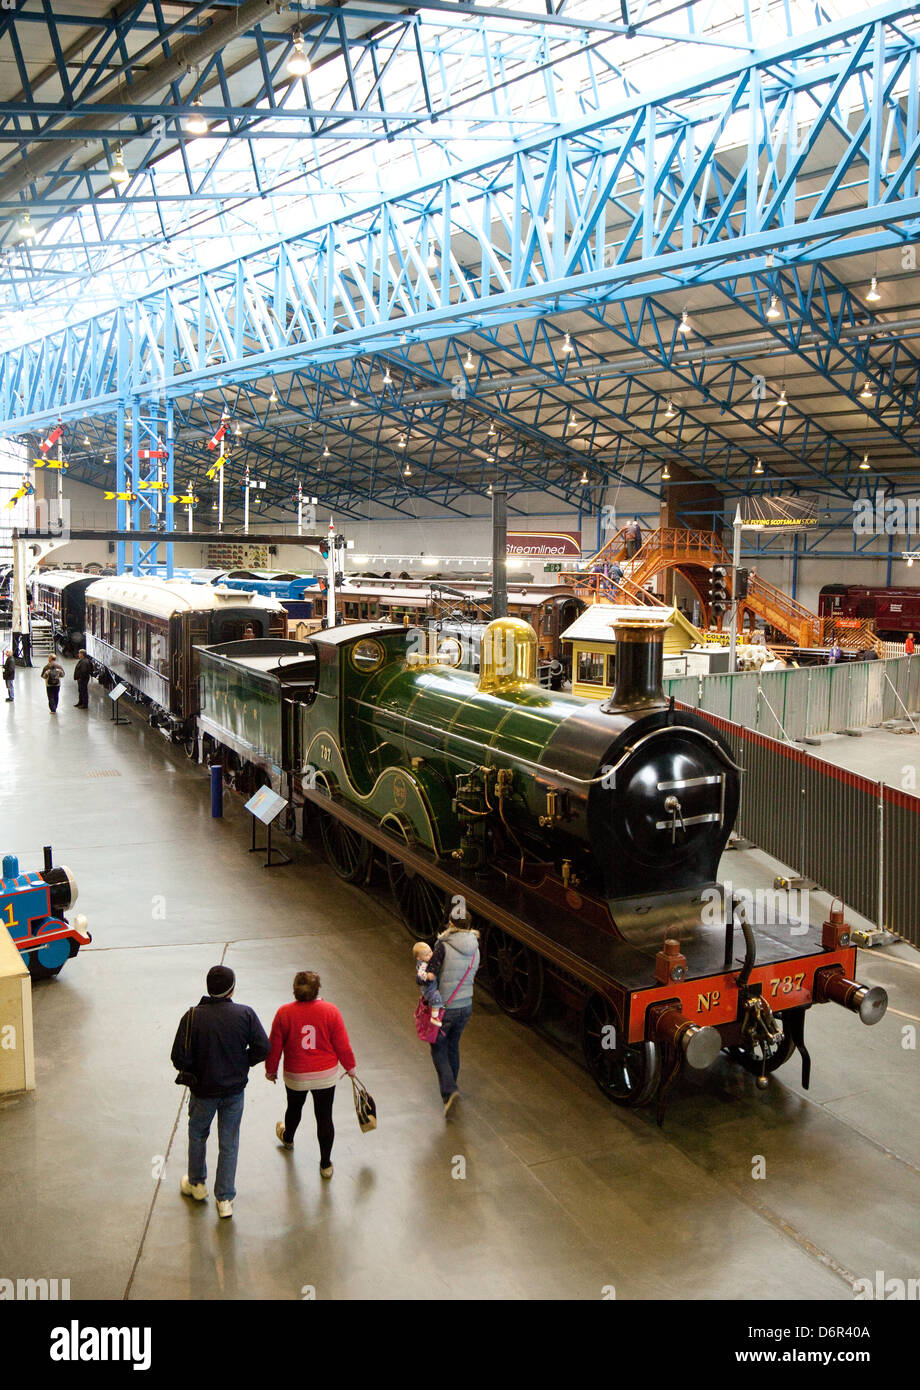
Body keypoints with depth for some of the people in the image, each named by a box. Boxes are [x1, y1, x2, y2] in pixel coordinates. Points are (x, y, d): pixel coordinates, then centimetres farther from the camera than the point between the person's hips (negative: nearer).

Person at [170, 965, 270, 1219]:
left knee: (197, 1135, 25)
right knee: (229, 1143, 14)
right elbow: (263, 1048, -15)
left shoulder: (193, 1016, -18)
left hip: (203, 1090, 0)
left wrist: (192, 1072, 3)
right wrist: (243, 1063, 3)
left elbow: (179, 1058, -19)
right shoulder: (246, 1014, -15)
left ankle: (196, 1184, 42)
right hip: (235, 1089, 1)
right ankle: (225, 1199, 20)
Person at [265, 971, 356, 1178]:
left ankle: (287, 1138, 57)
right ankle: (325, 1165, 20)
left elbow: (274, 1046, -6)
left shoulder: (284, 1013, -15)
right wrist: (350, 1066, 8)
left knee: (294, 1108, 28)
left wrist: (271, 1069, 10)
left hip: (295, 1076, 1)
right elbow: (342, 1045, -8)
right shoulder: (330, 1011, -16)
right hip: (326, 1075, -1)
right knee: (324, 1117, 11)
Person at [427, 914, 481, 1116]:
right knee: (453, 1046, 24)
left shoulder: (443, 946, -20)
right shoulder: (475, 949, -1)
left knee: (438, 1050, 8)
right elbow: (471, 976, 7)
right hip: (466, 1006, 6)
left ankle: (449, 1091, -8)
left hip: (444, 1007, -6)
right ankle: (450, 1087, 38)